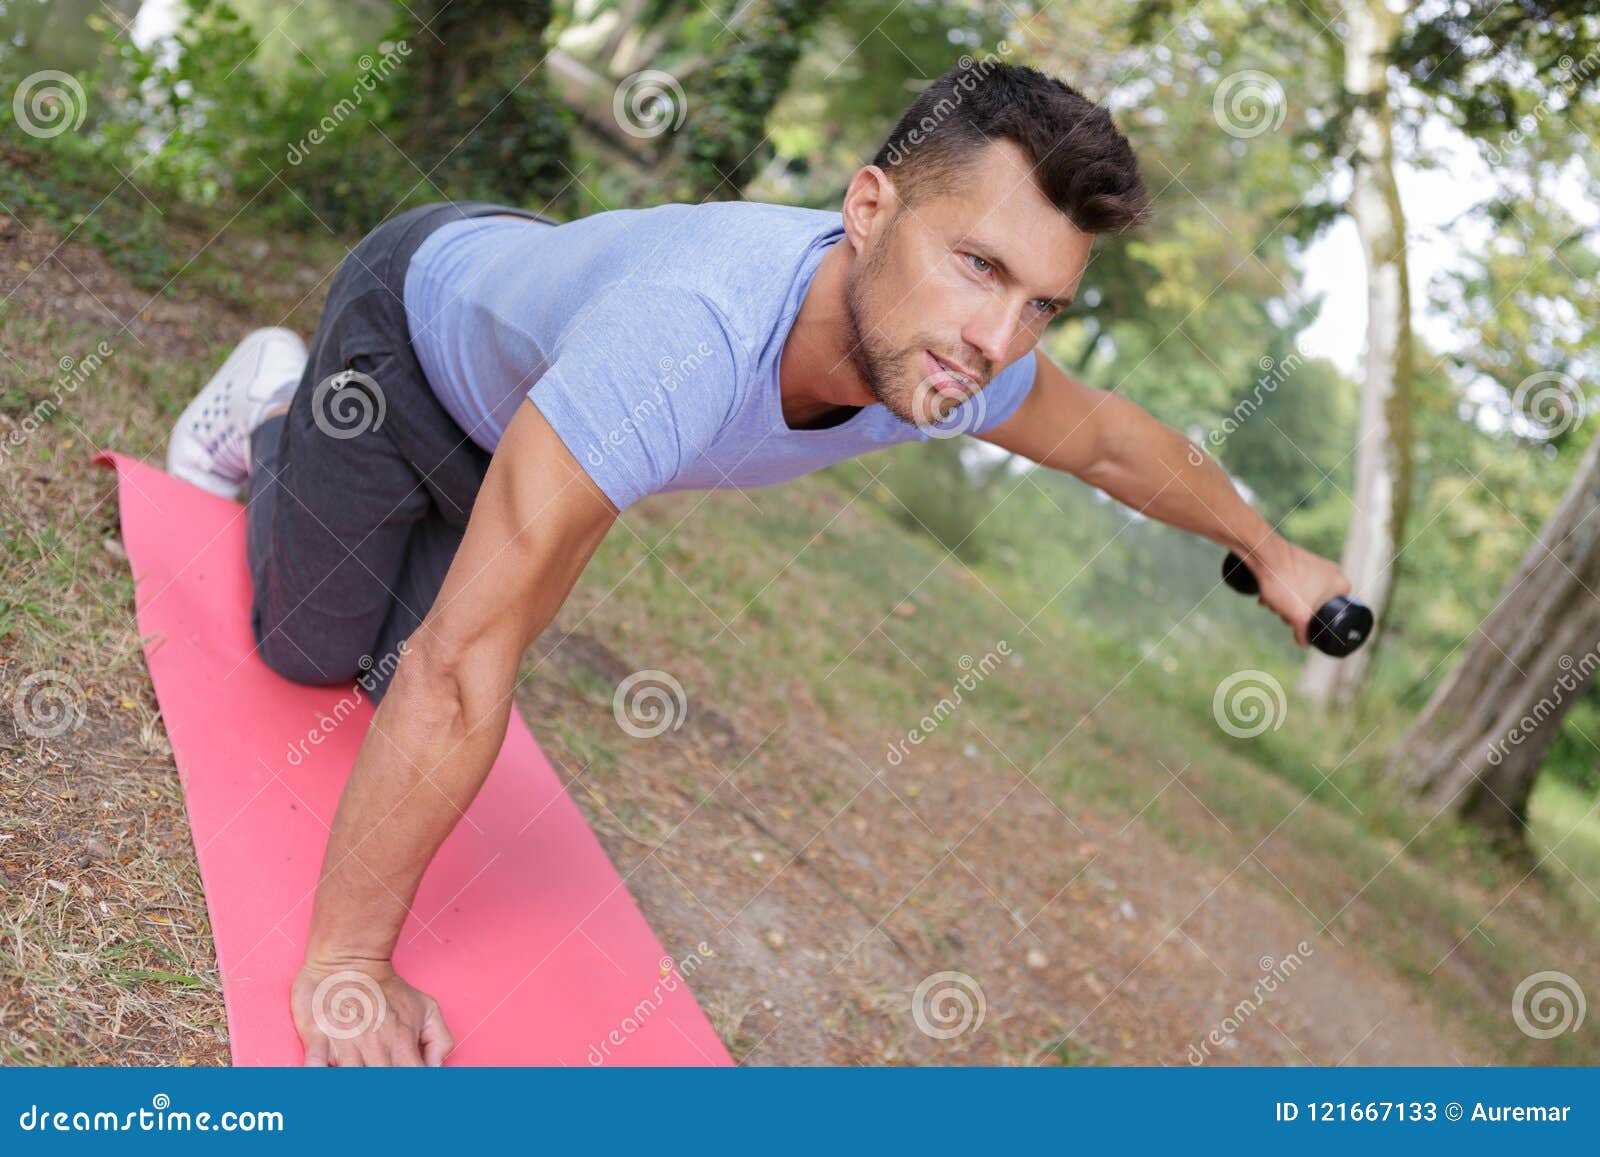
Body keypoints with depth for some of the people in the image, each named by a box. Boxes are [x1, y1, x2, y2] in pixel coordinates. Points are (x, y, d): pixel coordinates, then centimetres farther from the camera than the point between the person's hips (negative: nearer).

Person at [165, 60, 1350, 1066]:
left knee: (388, 674, 10)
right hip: (412, 305, -5)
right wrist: (343, 967, -38)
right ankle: (269, 406, 35)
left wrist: (1271, 551, 11)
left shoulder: (956, 359, -29)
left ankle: (285, 416, 36)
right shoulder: (688, 340, -51)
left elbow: (1110, 440, -4)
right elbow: (459, 672, -46)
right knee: (309, 648, 10)